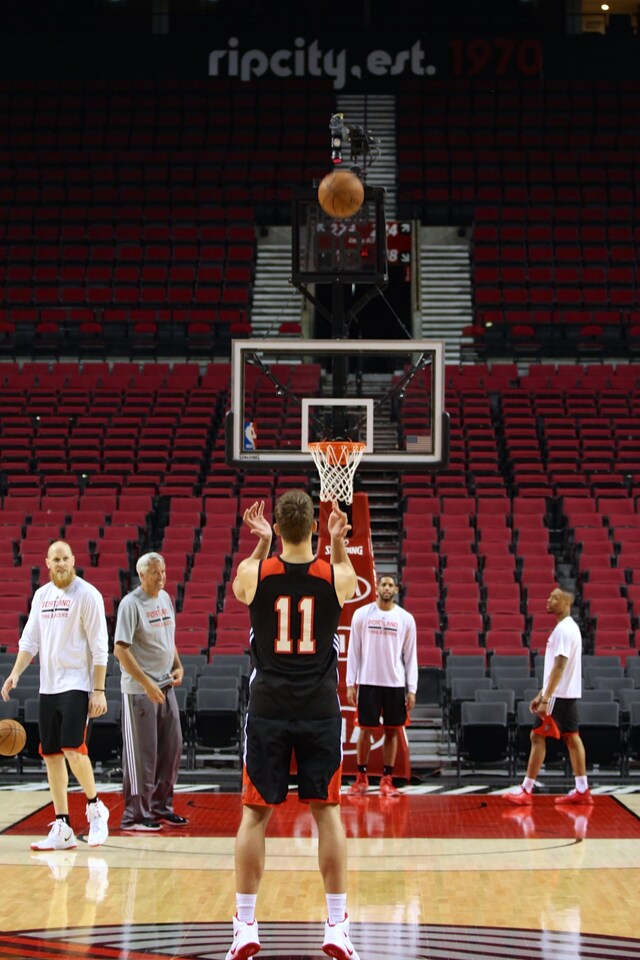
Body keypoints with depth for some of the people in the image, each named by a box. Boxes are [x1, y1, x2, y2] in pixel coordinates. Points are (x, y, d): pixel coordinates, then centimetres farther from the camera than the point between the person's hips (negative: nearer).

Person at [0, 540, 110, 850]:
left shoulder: (87, 594, -6)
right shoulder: (41, 595, 13)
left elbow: (99, 646, -8)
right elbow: (30, 639, 15)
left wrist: (99, 690, -13)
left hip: (76, 685, -6)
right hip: (48, 686, 6)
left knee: (73, 749, -17)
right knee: (51, 755, 5)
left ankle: (95, 807, 7)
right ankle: (62, 829, 11)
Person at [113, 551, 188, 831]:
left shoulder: (165, 598, 10)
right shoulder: (131, 604, -14)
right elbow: (120, 650, -17)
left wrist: (178, 667, 6)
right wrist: (147, 683, -20)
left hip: (165, 686, 8)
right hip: (139, 690, -8)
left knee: (172, 747, 11)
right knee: (141, 753, -3)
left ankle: (160, 807, 24)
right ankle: (135, 816, 5)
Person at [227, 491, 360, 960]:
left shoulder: (254, 573, -6)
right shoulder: (336, 576, -5)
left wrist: (262, 543, 23)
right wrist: (339, 542, 21)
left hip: (269, 709, 0)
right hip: (321, 709, 0)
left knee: (255, 812, 7)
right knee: (327, 811, 8)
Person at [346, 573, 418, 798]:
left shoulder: (406, 619, 2)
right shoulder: (362, 614, 0)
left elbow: (410, 656, 4)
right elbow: (353, 651, 2)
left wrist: (412, 689, -1)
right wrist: (350, 684, -3)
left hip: (395, 684, 1)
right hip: (368, 682, -1)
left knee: (392, 731, 4)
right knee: (366, 729, 3)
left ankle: (387, 779, 11)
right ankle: (361, 777, 13)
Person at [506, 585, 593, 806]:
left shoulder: (564, 629, -17)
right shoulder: (568, 627, 15)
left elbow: (559, 667, -23)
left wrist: (546, 699, -24)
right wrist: (542, 694, 22)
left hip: (558, 695, -10)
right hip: (568, 694, 10)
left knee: (538, 736, -6)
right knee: (571, 737, 9)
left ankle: (526, 791, -4)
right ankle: (582, 790, 9)